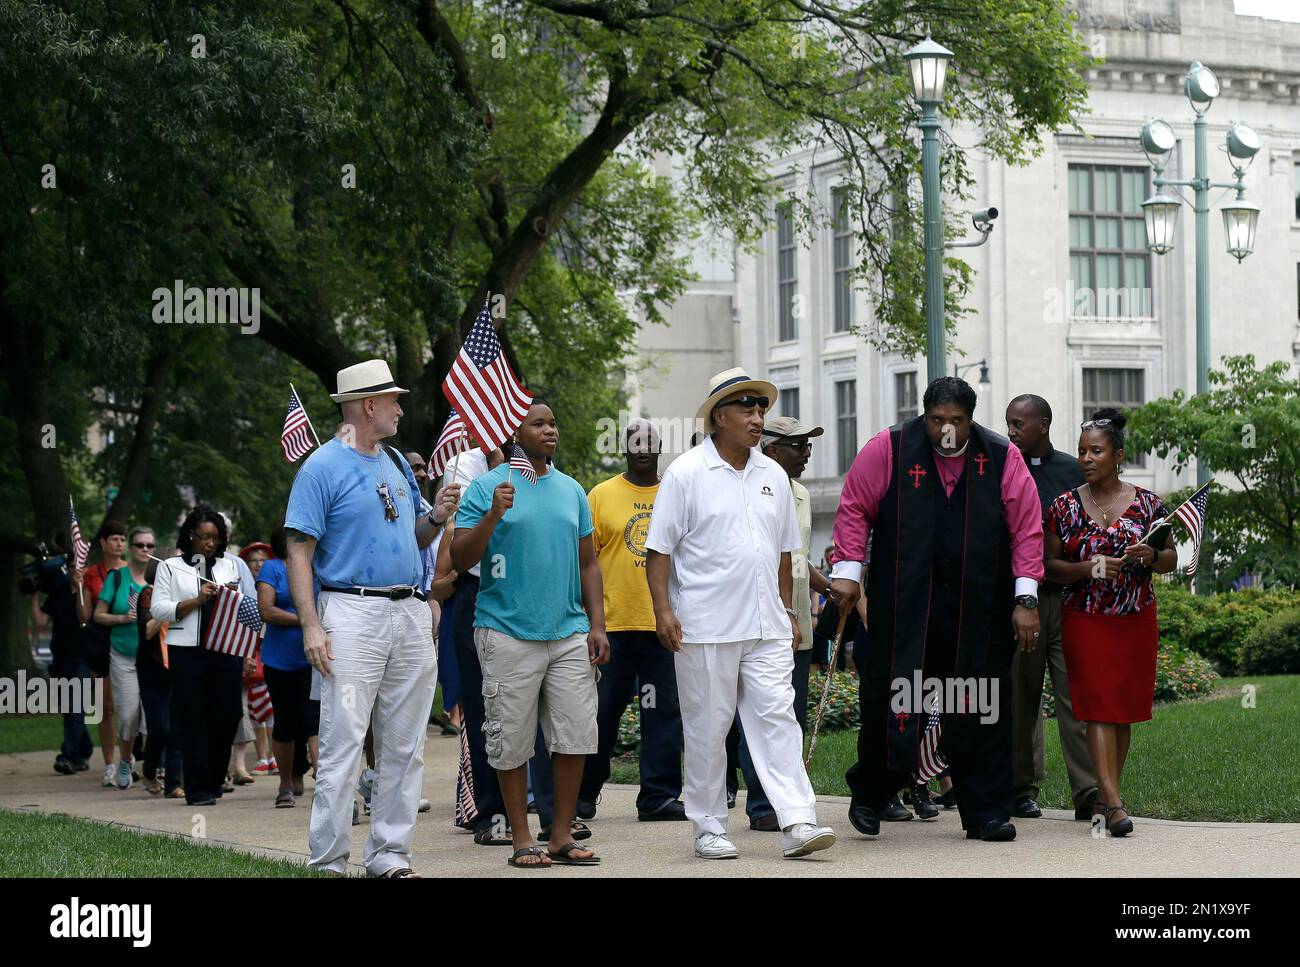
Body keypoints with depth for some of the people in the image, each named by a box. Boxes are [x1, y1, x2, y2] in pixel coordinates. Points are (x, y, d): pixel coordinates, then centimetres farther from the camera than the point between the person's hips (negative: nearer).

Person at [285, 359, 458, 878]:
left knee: (405, 748, 7)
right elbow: (299, 550, -9)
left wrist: (435, 518, 2)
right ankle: (328, 863, -5)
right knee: (342, 745, -9)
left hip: (410, 615, 7)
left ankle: (390, 855, 14)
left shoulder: (398, 463, 17)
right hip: (354, 614, -7)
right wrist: (311, 625, -18)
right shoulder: (323, 467, -5)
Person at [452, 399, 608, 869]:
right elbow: (460, 559, -6)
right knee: (512, 741, 0)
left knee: (575, 736, 1)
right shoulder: (487, 488, -1)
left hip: (570, 633, 4)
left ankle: (562, 836, 12)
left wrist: (597, 625, 9)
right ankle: (522, 839, 10)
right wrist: (492, 517, -20)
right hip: (509, 633, -4)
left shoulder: (571, 490, 14)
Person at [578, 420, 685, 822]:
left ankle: (659, 795, 8)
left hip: (665, 623, 2)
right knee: (602, 711, 3)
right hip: (613, 622, -2)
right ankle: (583, 794, 15)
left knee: (664, 711, 2)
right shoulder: (601, 495, 4)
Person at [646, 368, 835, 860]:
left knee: (778, 718, -4)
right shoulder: (686, 473, -3)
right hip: (705, 629, -4)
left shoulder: (772, 475, 12)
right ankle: (709, 829, 12)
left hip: (766, 627, 4)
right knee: (707, 728, 3)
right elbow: (659, 550, -4)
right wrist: (663, 610, -12)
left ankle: (797, 823, -9)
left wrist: (788, 612, 17)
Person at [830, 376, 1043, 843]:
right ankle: (869, 795, 21)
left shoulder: (1002, 458, 2)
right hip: (902, 606, -1)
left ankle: (986, 813, 11)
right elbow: (854, 508, 3)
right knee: (891, 697, -1)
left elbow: (1027, 528, 1)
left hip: (978, 608, 1)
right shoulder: (889, 449, -2)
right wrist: (847, 570, -6)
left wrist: (1025, 598, -5)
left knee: (981, 708, 2)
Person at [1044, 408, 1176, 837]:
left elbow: (1171, 560, 6)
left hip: (1136, 619, 2)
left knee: (1124, 709, 6)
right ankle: (1114, 802, -17)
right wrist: (1087, 568, -16)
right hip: (1084, 619, -2)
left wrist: (1150, 557, -17)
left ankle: (1104, 794, 17)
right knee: (1099, 706, -11)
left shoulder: (1146, 503, 2)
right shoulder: (1065, 506, 1)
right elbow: (1049, 564, 2)